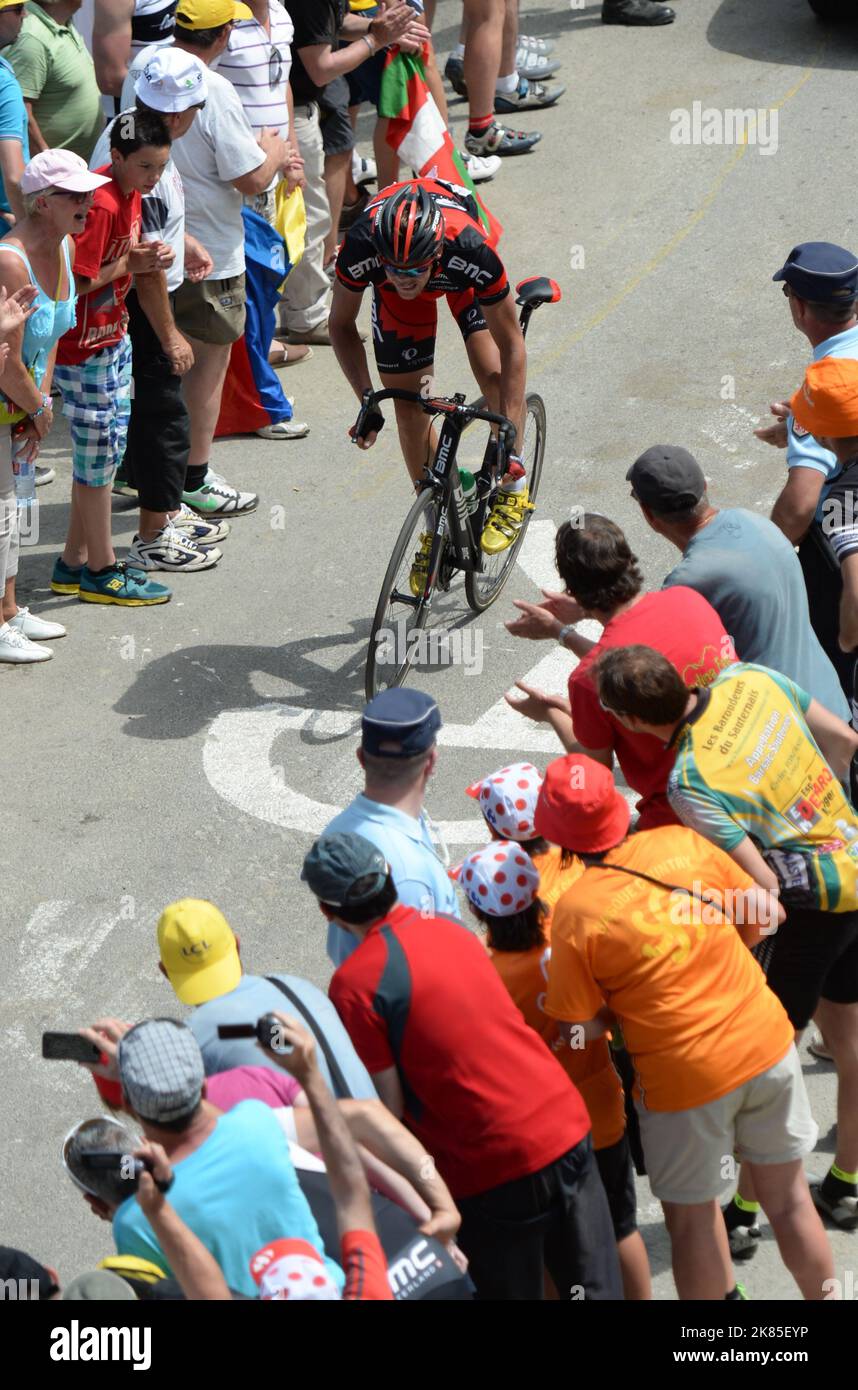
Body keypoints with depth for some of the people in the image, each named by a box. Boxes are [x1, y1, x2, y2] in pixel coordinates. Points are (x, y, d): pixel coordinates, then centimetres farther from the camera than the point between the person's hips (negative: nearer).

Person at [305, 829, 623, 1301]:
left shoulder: (355, 983, -14)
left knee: (510, 1289, 13)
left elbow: (390, 1107, -11)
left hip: (497, 1169, -6)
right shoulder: (449, 929, 7)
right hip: (568, 1124, 6)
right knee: (594, 1284, 16)